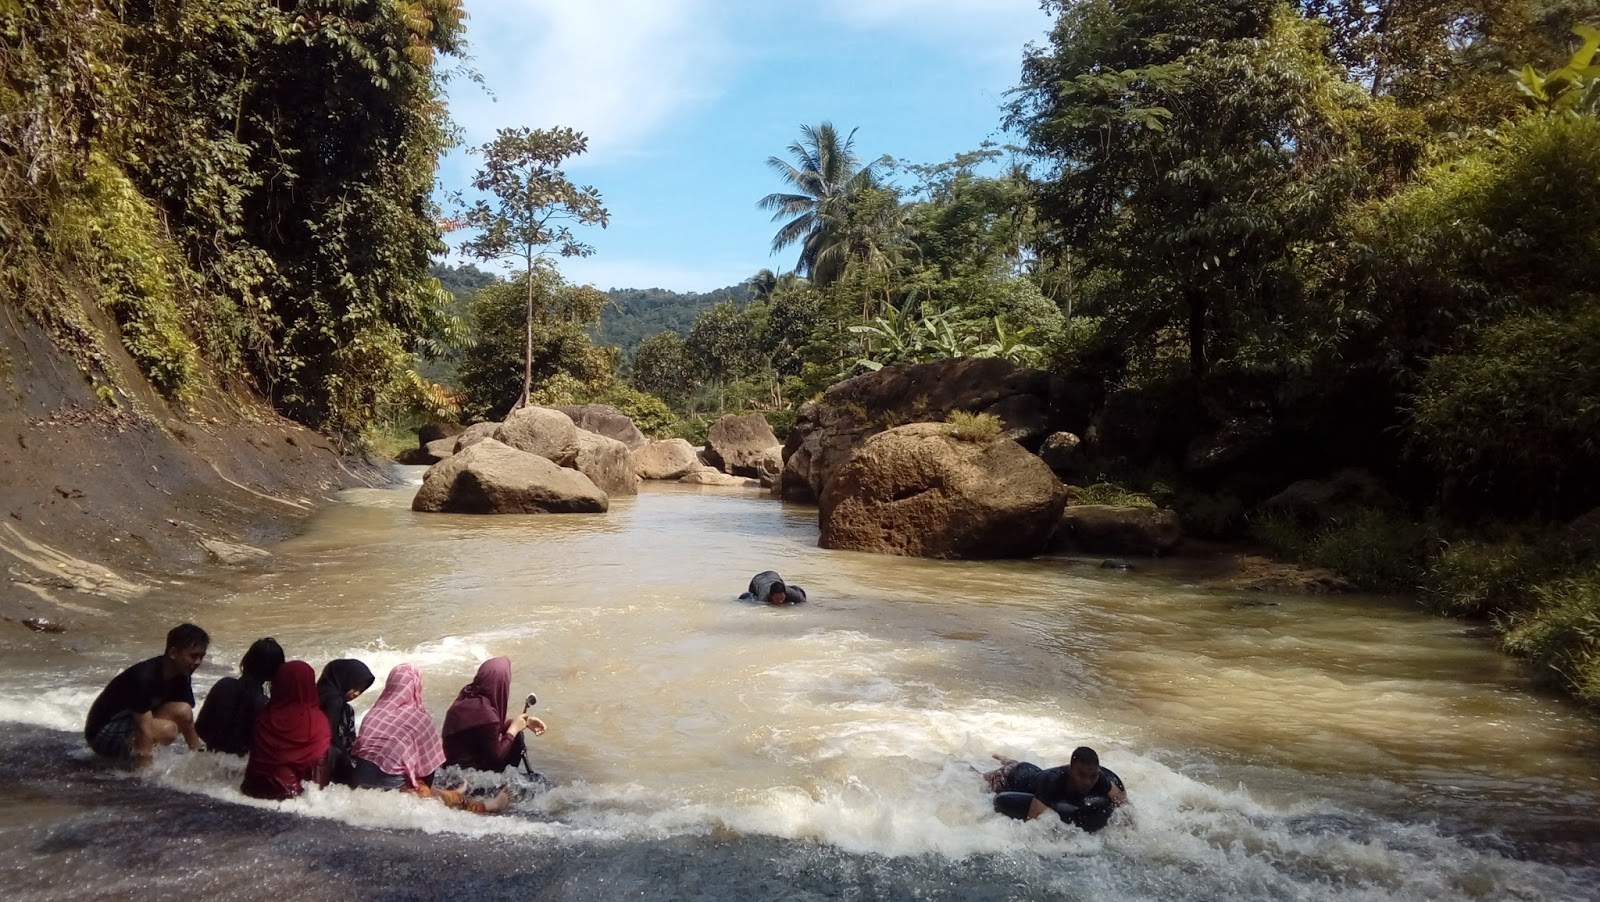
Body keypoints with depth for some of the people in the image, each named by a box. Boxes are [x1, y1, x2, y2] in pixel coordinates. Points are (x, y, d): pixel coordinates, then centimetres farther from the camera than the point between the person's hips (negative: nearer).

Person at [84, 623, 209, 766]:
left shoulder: (181, 676, -4)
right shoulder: (144, 677, -29)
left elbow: (188, 721, 2)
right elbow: (145, 730, -33)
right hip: (105, 734, -9)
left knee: (183, 711, -14)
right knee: (167, 729, -30)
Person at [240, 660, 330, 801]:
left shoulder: (266, 717, -9)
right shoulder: (318, 722, -16)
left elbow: (255, 758, 0)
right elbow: (320, 765, -10)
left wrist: (252, 784, 13)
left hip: (261, 788, 3)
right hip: (295, 791, -3)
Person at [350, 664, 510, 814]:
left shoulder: (375, 712, 6)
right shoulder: (419, 718, -7)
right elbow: (428, 762, 0)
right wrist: (426, 790, 20)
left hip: (362, 777, 5)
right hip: (390, 781, -5)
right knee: (442, 797, 16)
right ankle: (485, 806, 30)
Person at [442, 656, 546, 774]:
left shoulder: (470, 694, -6)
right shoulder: (484, 713, -31)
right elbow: (496, 756, -19)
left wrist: (524, 722, 6)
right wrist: (513, 728, -8)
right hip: (466, 770, -8)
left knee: (515, 737, 10)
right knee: (515, 739, -2)